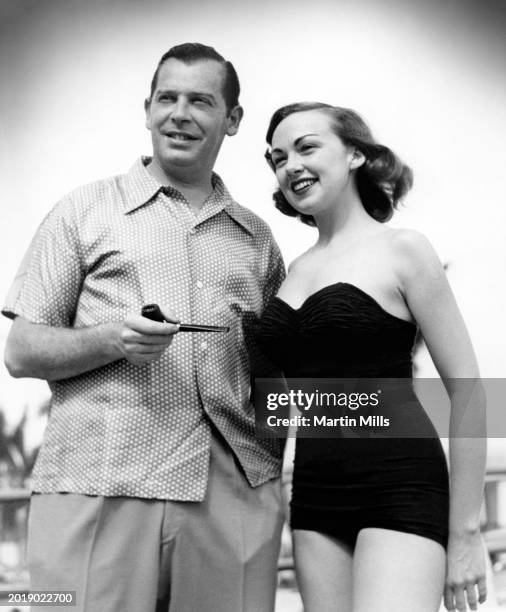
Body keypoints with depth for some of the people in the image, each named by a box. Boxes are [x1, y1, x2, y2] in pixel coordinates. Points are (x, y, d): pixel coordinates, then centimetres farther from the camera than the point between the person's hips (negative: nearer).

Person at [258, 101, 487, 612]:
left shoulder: (401, 250, -3)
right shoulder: (296, 270, 13)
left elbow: (467, 391, -6)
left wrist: (465, 533, -8)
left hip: (400, 486, -6)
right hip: (316, 493, 6)